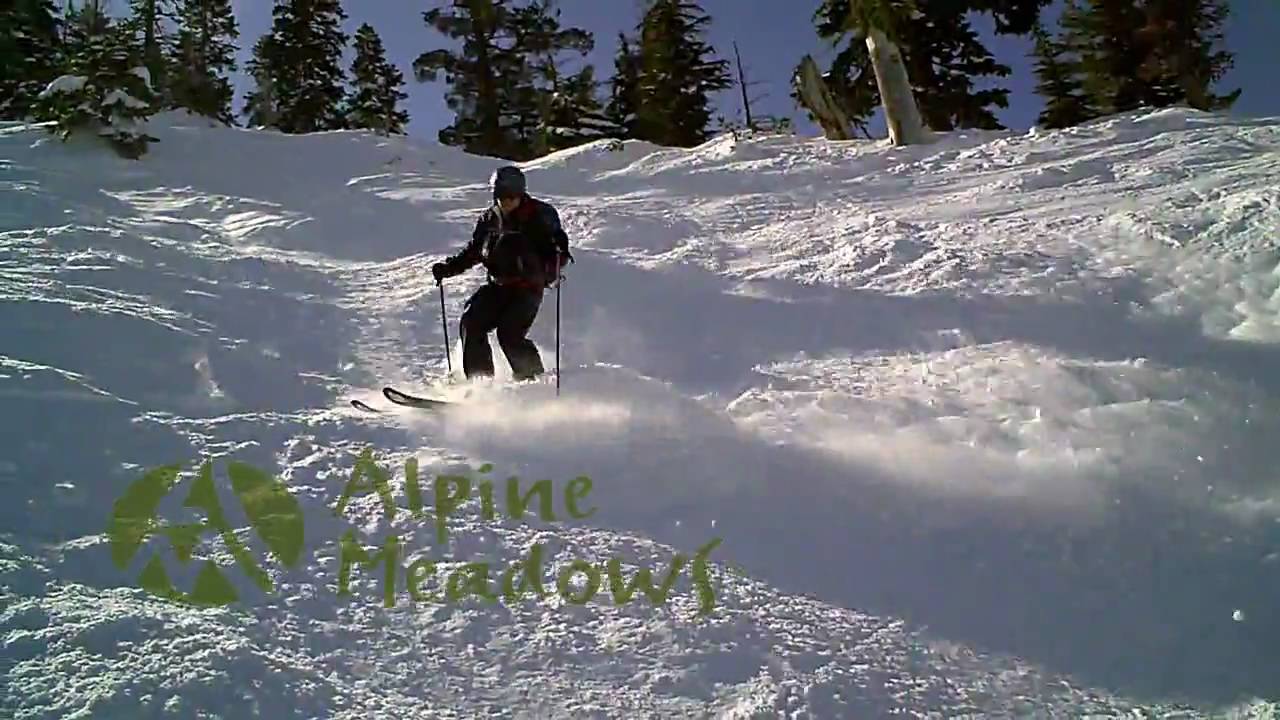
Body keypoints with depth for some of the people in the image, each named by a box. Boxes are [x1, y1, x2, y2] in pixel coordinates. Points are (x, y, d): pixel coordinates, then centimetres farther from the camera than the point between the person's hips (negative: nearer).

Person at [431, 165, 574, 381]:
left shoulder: (539, 215, -7)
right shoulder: (489, 219, 9)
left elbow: (557, 248, -9)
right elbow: (472, 252, 19)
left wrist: (554, 266, -31)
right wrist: (447, 267, 8)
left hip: (528, 287, -6)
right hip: (499, 286, 6)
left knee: (509, 333, -20)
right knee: (471, 323, -10)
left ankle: (534, 381, -2)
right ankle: (480, 380, 1)